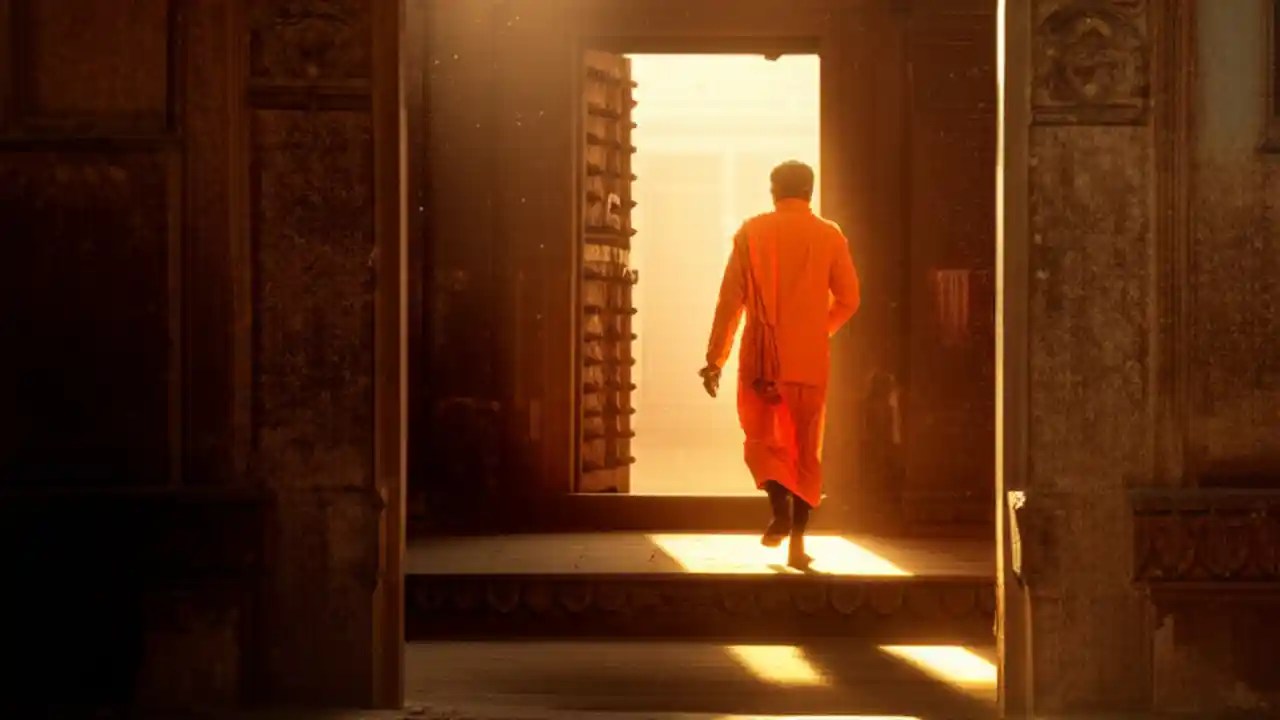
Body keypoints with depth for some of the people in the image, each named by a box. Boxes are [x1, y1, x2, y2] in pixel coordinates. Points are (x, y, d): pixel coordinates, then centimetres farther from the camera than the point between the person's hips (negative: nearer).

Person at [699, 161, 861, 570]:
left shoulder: (752, 232, 0)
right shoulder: (828, 235, 3)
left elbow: (730, 299, -1)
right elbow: (848, 299, 4)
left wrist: (715, 358, 4)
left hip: (762, 357, -1)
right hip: (810, 359, 1)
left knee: (762, 440, 14)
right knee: (806, 449, 9)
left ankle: (780, 507, -13)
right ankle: (797, 542, 3)